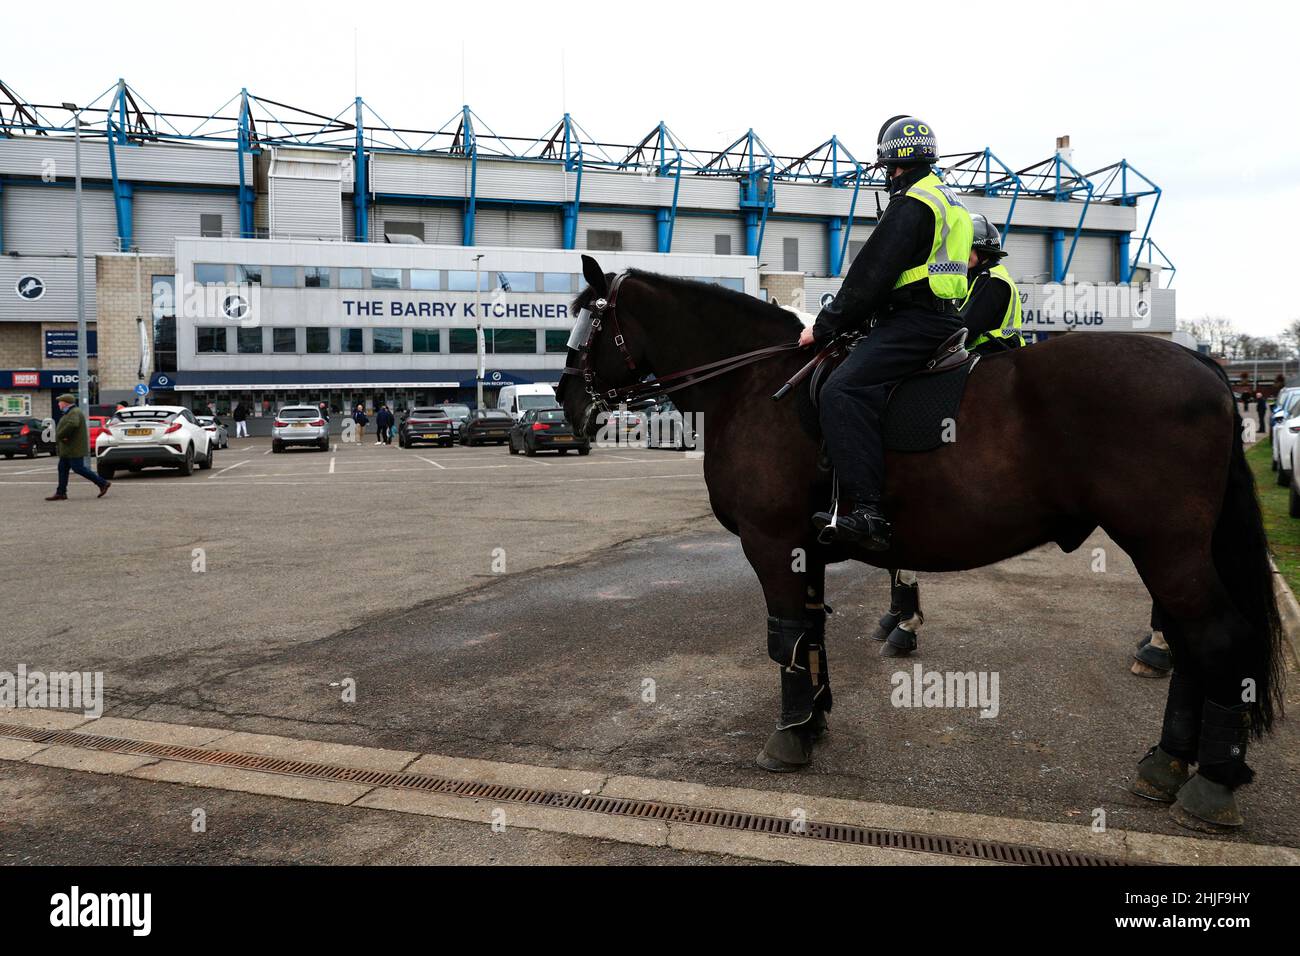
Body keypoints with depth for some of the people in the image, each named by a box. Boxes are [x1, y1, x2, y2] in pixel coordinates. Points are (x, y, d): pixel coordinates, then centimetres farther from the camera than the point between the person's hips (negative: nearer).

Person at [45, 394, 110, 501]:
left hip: (75, 448, -10)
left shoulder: (75, 412, -15)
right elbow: (61, 427, 22)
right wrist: (61, 436, 1)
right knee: (62, 468, 8)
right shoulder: (69, 413, 19)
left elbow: (72, 424, -34)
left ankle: (103, 483, -5)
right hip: (68, 449, 10)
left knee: (78, 468, -11)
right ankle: (61, 493, 9)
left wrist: (60, 436, -23)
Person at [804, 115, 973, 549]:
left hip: (914, 320, -11)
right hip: (942, 316, 11)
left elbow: (872, 274, -14)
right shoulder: (948, 200, 24)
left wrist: (825, 326, -5)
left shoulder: (910, 202, -10)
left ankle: (868, 513, -36)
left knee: (842, 390, -25)